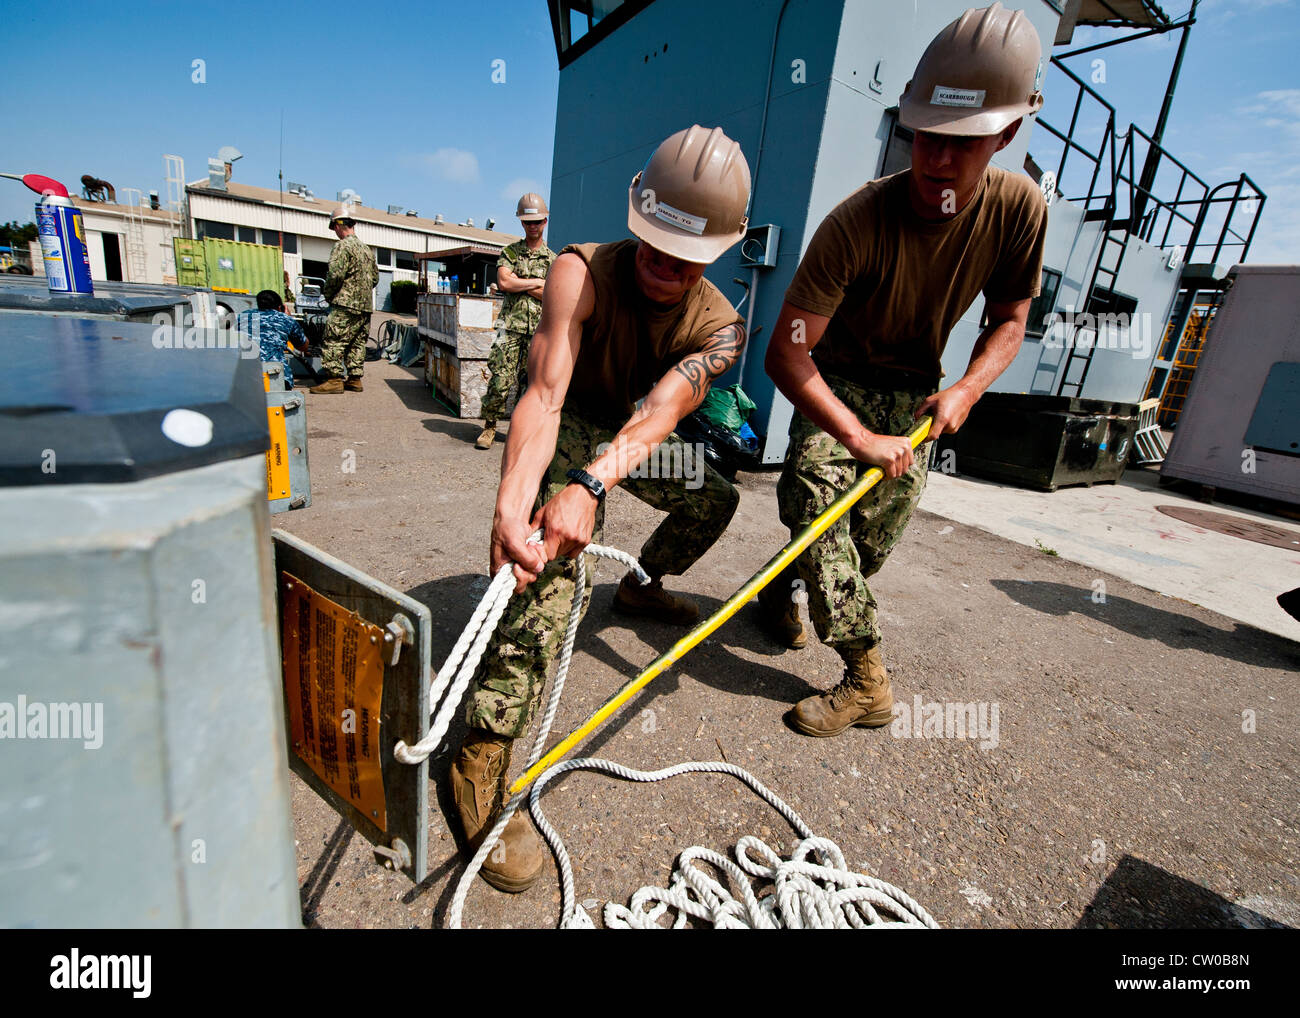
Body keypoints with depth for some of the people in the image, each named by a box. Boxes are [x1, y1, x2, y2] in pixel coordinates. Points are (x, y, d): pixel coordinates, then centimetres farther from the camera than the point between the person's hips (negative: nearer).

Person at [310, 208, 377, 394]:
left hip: (346, 305, -8)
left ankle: (334, 379, -6)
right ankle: (355, 379, 15)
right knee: (357, 343, 12)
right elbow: (375, 277, 21)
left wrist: (327, 294, -3)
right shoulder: (366, 248, 16)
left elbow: (335, 275, -18)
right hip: (366, 305, 8)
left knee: (333, 341, -5)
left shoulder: (343, 246, -10)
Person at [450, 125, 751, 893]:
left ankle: (642, 586, 37)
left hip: (632, 438, 6)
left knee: (715, 498, 13)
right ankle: (483, 757, -29)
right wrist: (510, 503, -56)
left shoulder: (720, 326, -16)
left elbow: (661, 412, -36)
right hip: (569, 427, -5)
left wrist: (592, 485, -54)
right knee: (550, 563, -31)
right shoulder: (583, 271, -26)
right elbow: (545, 394, -39)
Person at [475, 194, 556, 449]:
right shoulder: (510, 251, 11)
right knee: (499, 381, -7)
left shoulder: (553, 259, 11)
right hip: (511, 326, -1)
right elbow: (503, 282, -6)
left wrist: (520, 284, -4)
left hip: (540, 330, 1)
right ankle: (490, 427, 6)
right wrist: (537, 283, -4)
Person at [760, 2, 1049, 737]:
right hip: (837, 379, -3)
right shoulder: (858, 222, -25)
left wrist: (967, 389, -18)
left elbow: (1009, 319, 2)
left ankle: (784, 593, 29)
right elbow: (786, 351, -28)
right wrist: (860, 436, -34)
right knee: (816, 489, -25)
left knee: (881, 525, -1)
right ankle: (869, 680, -17)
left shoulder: (1019, 209, -12)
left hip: (913, 387, 4)